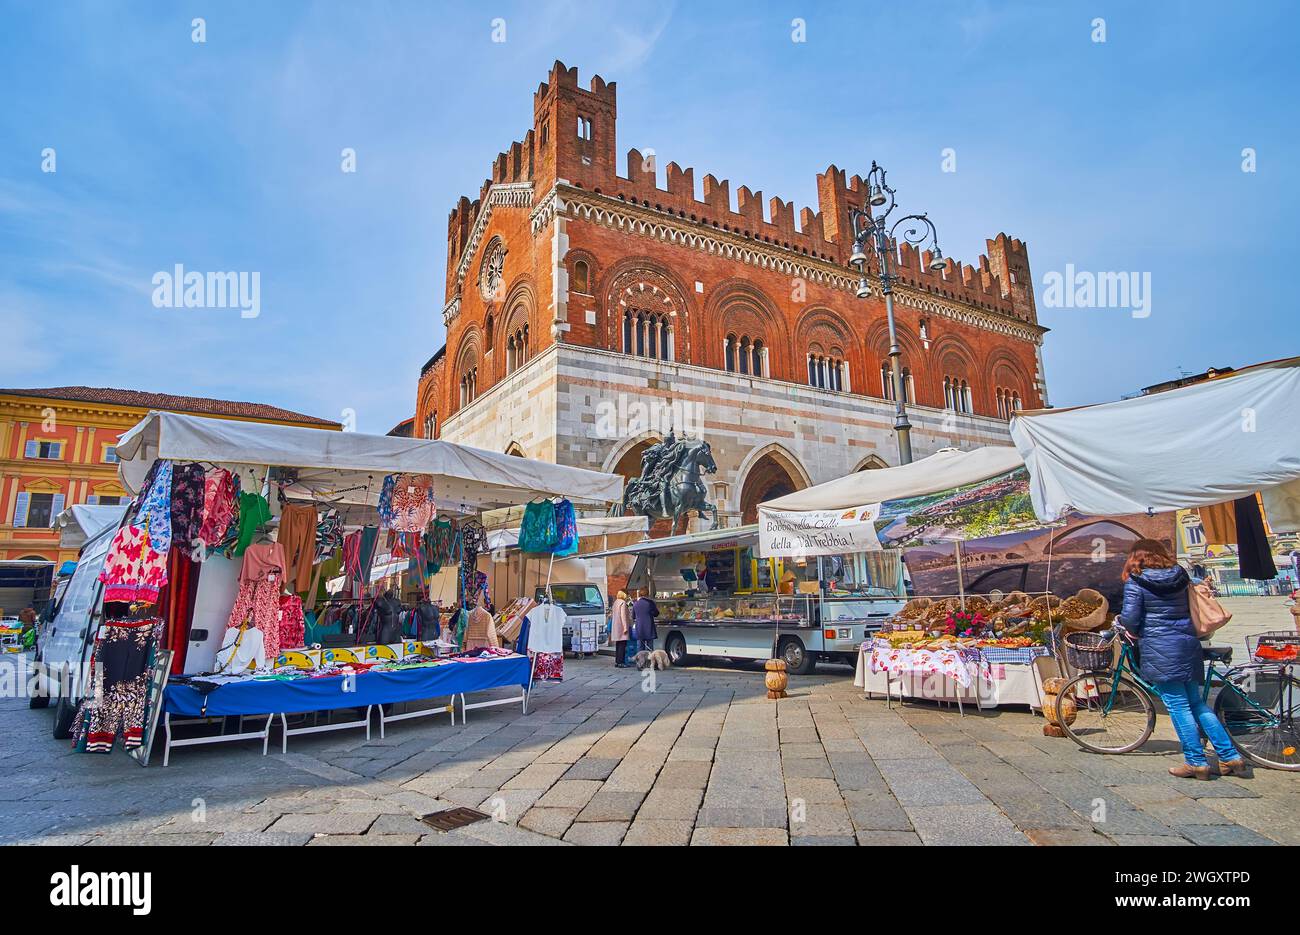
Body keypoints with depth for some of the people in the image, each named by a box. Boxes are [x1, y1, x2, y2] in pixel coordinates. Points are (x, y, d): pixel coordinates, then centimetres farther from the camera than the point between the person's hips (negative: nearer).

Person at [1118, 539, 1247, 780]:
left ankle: (1196, 762, 3)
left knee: (1178, 706, -1)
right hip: (1188, 644, 7)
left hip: (1160, 650, -7)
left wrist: (1134, 630, 8)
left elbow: (1130, 617, -12)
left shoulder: (1136, 582, -7)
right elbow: (1192, 608, 14)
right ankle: (1230, 757, 17)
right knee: (1196, 702, 16)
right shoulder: (1181, 575, 11)